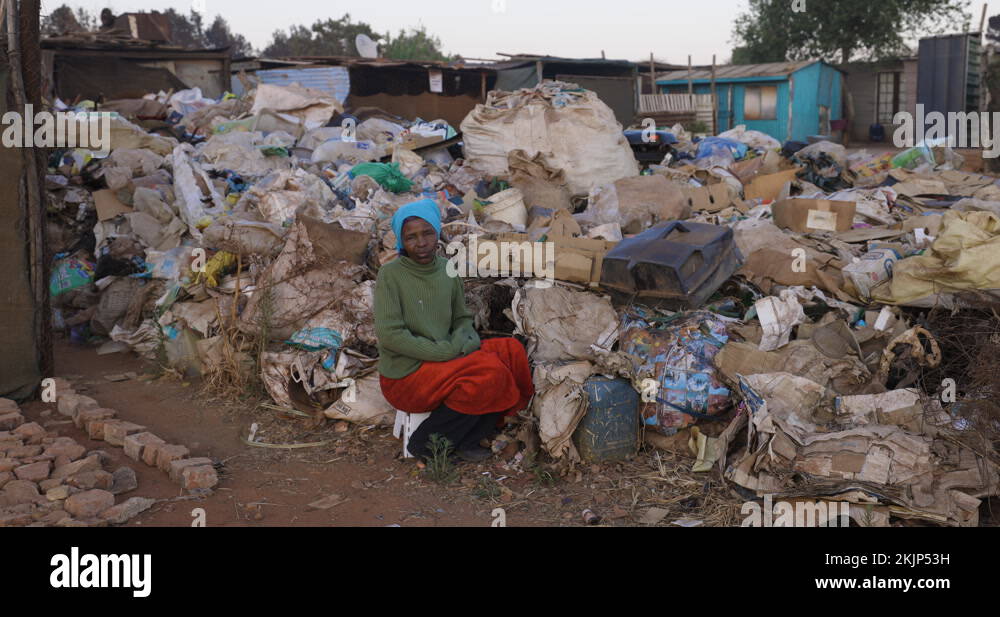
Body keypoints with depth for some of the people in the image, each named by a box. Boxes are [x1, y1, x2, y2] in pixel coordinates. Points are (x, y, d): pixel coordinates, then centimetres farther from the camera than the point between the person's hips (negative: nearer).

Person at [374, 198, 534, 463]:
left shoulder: (447, 269, 6)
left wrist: (460, 342, -10)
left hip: (443, 359, 7)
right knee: (491, 371, -25)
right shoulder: (391, 274, -12)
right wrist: (446, 352, -21)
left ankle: (467, 440, -2)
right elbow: (388, 333, -18)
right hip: (404, 377, -7)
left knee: (512, 350, -9)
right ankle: (426, 442, -9)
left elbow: (463, 318, 15)